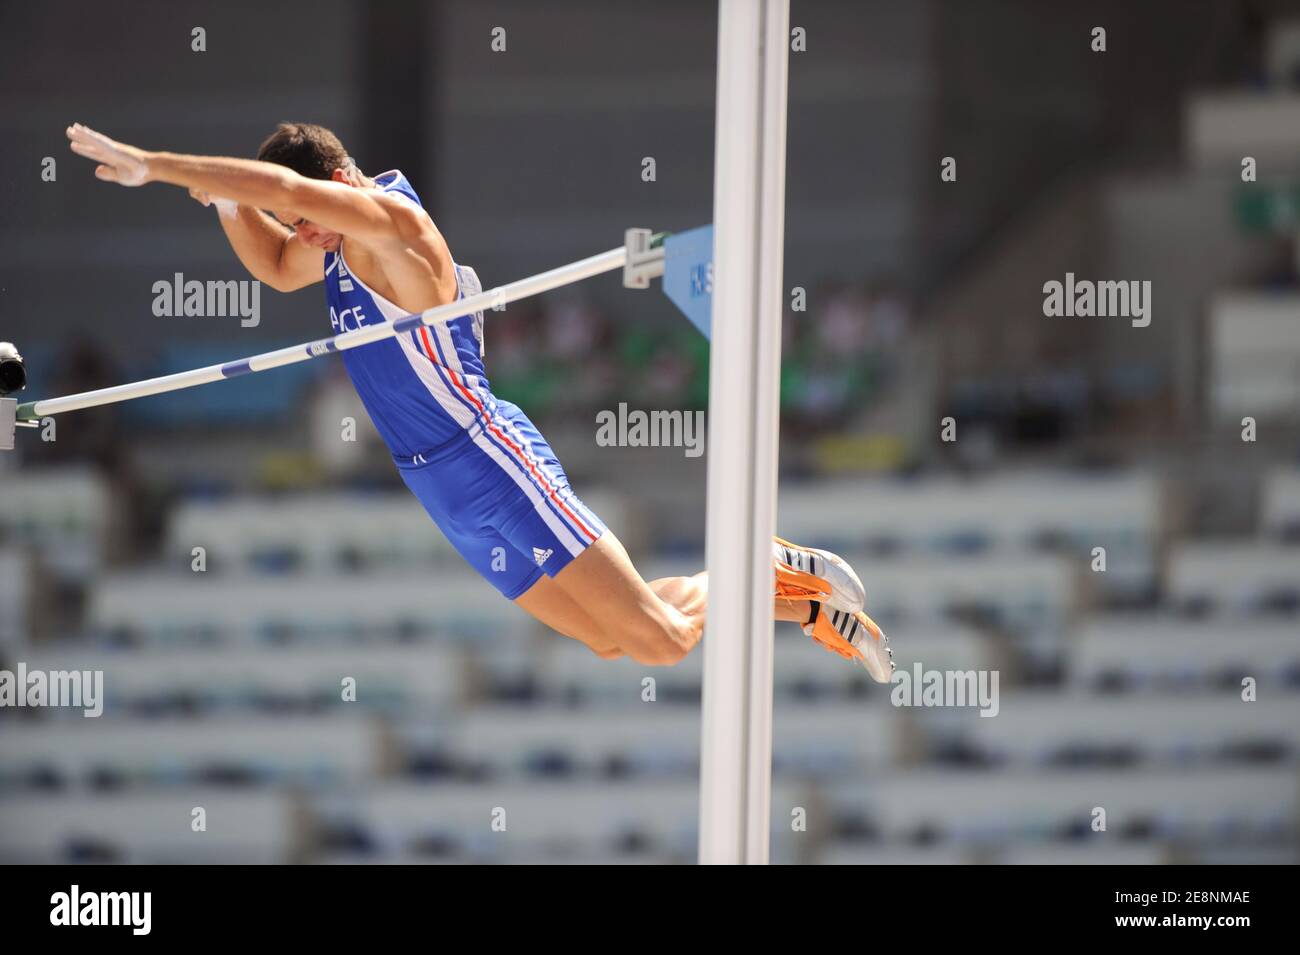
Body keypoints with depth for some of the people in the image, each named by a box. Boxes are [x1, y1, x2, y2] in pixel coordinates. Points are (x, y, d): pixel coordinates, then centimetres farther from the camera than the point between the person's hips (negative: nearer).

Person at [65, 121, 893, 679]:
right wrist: (225, 201, 13)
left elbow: (282, 186, -33)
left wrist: (152, 166, -29)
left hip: (496, 466, -10)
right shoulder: (339, 242, 12)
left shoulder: (389, 219, -17)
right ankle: (808, 599, 23)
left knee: (662, 639, -11)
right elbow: (276, 266, 33)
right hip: (446, 496, 10)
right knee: (613, 643, 11)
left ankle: (783, 571, 14)